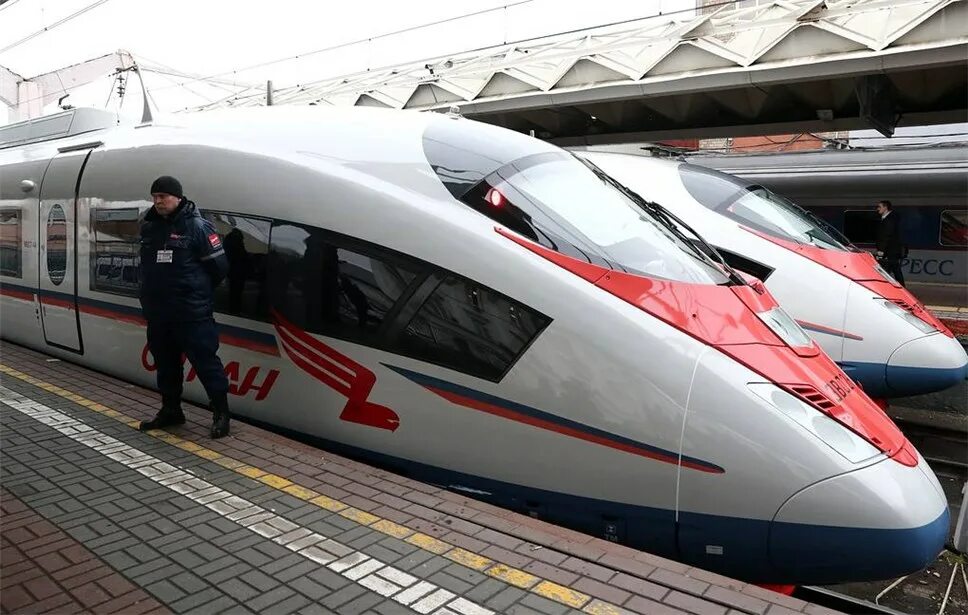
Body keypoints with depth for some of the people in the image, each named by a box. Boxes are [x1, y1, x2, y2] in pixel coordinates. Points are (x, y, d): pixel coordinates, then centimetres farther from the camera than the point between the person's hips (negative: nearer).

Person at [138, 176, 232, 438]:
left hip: (191, 313, -7)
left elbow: (219, 266, -8)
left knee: (205, 359, -4)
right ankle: (170, 410, 30)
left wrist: (198, 291, 2)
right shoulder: (149, 227, 10)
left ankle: (221, 412, 6)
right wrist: (152, 293, 14)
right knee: (165, 362, 16)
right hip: (157, 311, 7)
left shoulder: (197, 226, -10)